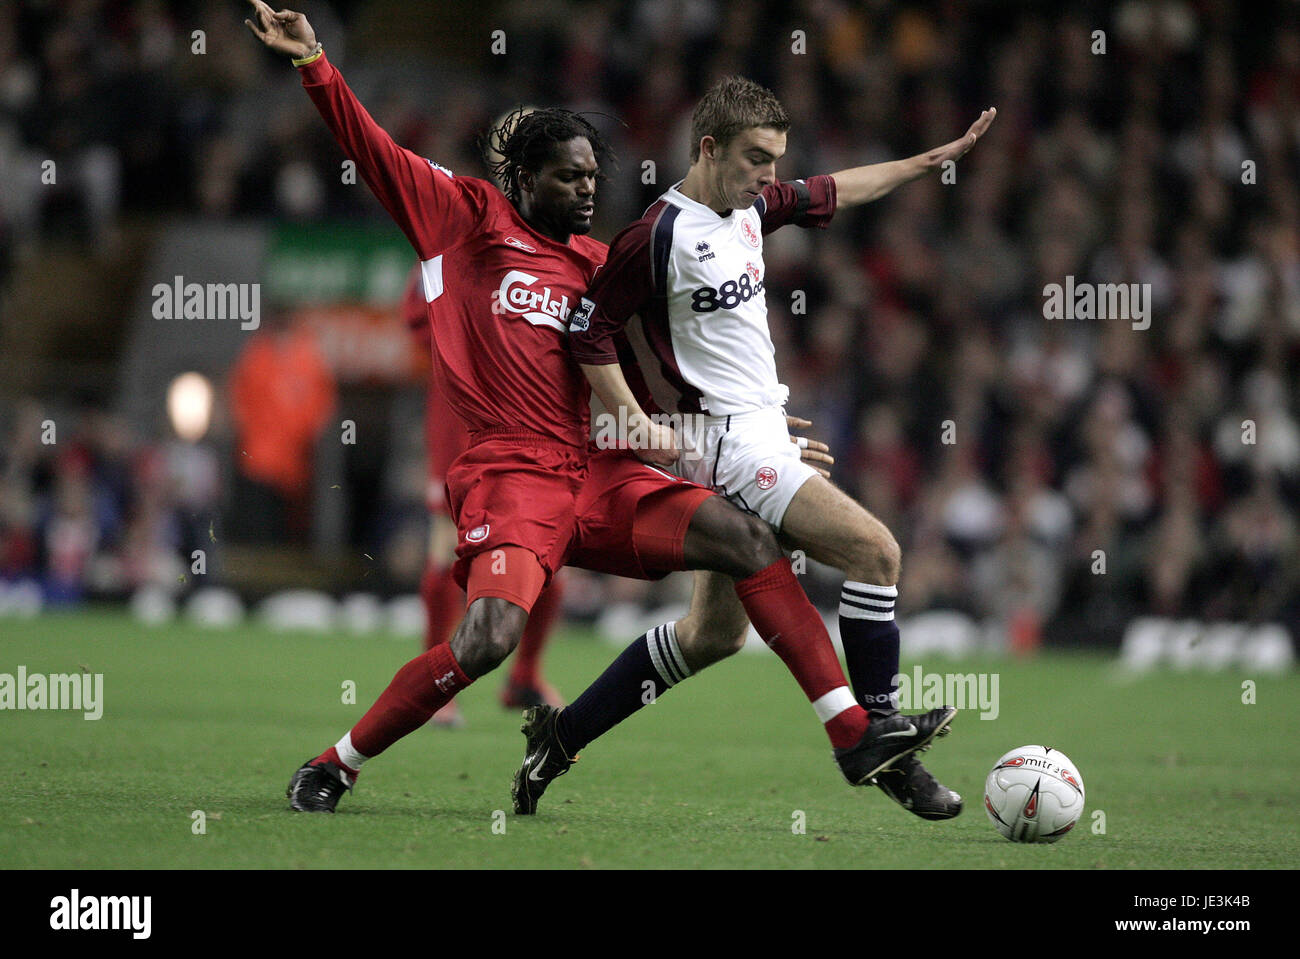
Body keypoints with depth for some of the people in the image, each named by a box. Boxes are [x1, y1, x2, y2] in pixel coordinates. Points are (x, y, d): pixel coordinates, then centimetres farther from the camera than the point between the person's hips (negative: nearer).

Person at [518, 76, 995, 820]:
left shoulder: (752, 205, 9)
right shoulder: (659, 235, -15)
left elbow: (831, 194, 27)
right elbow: (591, 334, -11)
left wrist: (936, 160, 30)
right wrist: (639, 426, -17)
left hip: (762, 435, 9)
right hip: (728, 442, -9)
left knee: (718, 631, 13)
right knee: (874, 549, -17)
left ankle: (560, 736, 19)